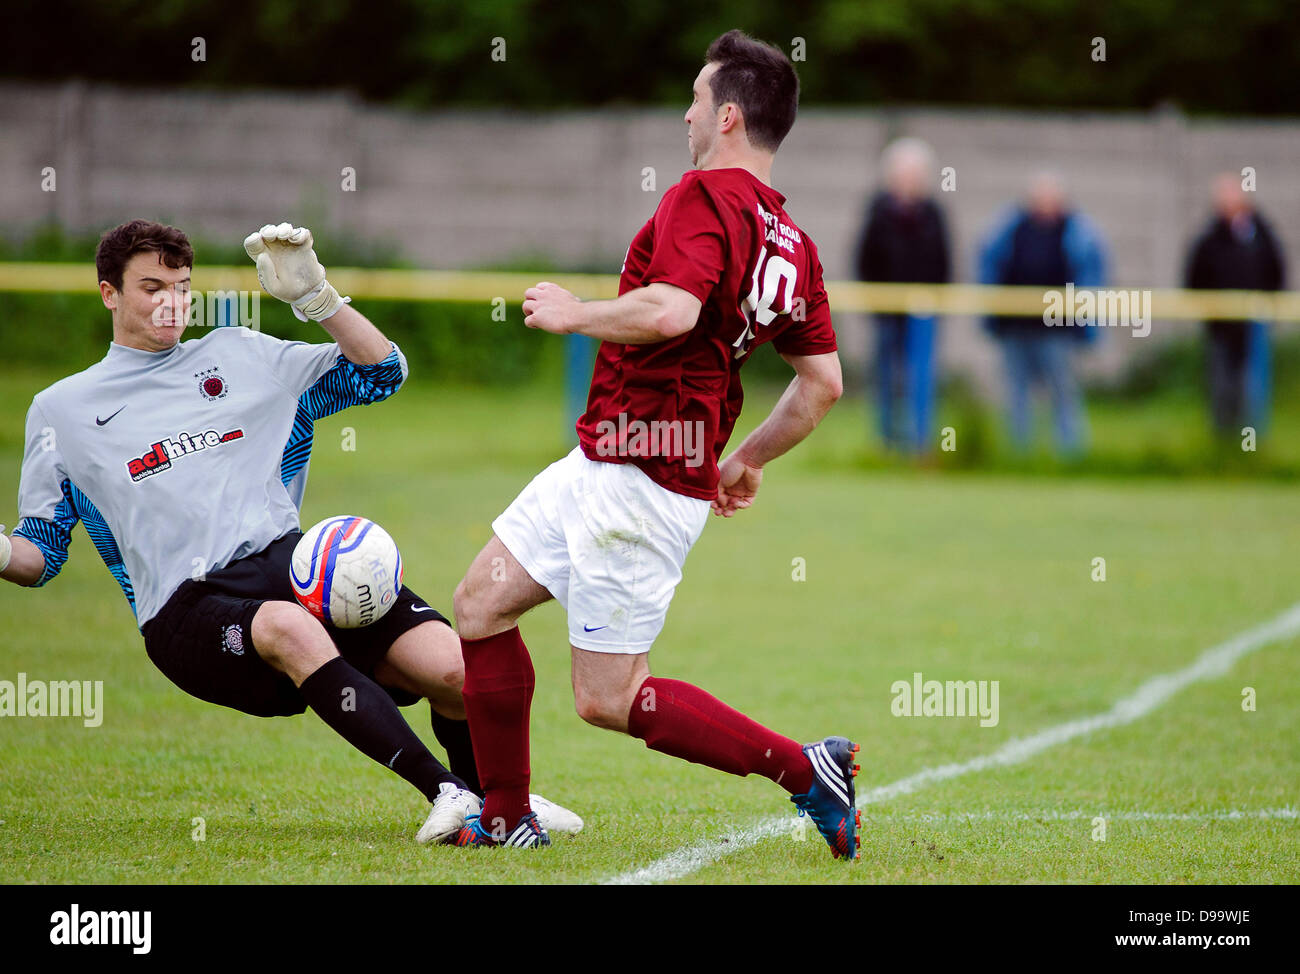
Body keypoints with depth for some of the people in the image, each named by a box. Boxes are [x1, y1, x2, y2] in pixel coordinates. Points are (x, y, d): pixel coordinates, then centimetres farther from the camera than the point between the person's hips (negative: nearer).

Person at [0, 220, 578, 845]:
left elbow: (381, 372, 21)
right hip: (186, 608, -4)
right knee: (288, 629, -40)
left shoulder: (237, 356, 20)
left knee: (454, 673, -18)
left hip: (291, 559, 4)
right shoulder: (60, 411, 14)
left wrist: (314, 296, 6)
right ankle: (444, 792, -37)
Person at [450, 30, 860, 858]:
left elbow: (672, 311, -31)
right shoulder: (792, 240, 12)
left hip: (639, 482, -9)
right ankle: (507, 818, 19)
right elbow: (824, 384, 15)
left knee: (608, 698, -4)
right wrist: (748, 460, 25)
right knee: (483, 600, 15)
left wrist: (575, 314, -14)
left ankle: (808, 768, -5)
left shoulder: (706, 197, -15)